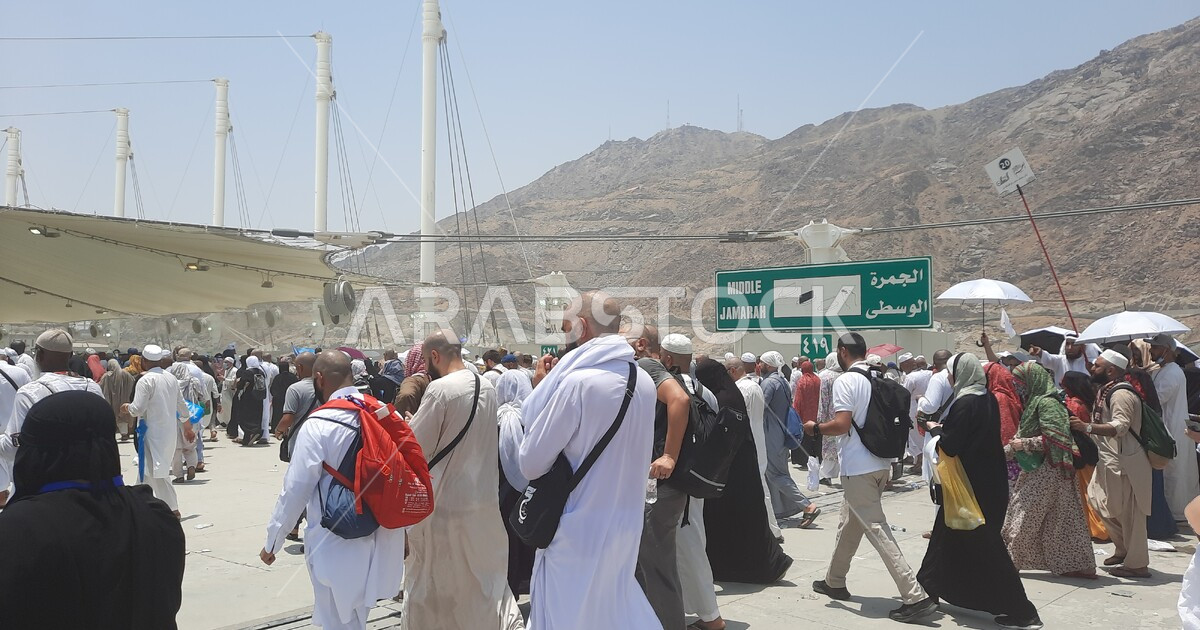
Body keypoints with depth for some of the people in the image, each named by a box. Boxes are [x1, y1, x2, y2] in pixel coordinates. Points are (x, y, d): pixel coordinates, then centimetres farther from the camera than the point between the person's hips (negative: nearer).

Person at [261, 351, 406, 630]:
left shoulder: (317, 426, -15)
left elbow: (296, 488, -14)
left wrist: (272, 541, -1)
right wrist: (402, 531, 15)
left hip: (337, 546, -5)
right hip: (379, 541, 6)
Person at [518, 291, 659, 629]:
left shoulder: (577, 382, -19)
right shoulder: (644, 381, 4)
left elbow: (530, 464, -13)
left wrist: (543, 389, -2)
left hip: (579, 532, -7)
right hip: (626, 525, 7)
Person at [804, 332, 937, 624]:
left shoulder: (845, 381, -14)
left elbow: (841, 424, -23)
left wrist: (815, 428, -4)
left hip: (858, 468, -9)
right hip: (880, 464, 9)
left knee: (877, 530, -6)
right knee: (849, 524, 21)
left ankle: (915, 596, -9)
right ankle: (834, 582, 34)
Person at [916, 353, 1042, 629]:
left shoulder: (965, 404, -21)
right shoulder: (988, 400, 6)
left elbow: (950, 446, -21)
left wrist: (934, 429, -4)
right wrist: (945, 428, 9)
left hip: (971, 485, -9)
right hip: (991, 480, 9)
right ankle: (929, 586, 34)